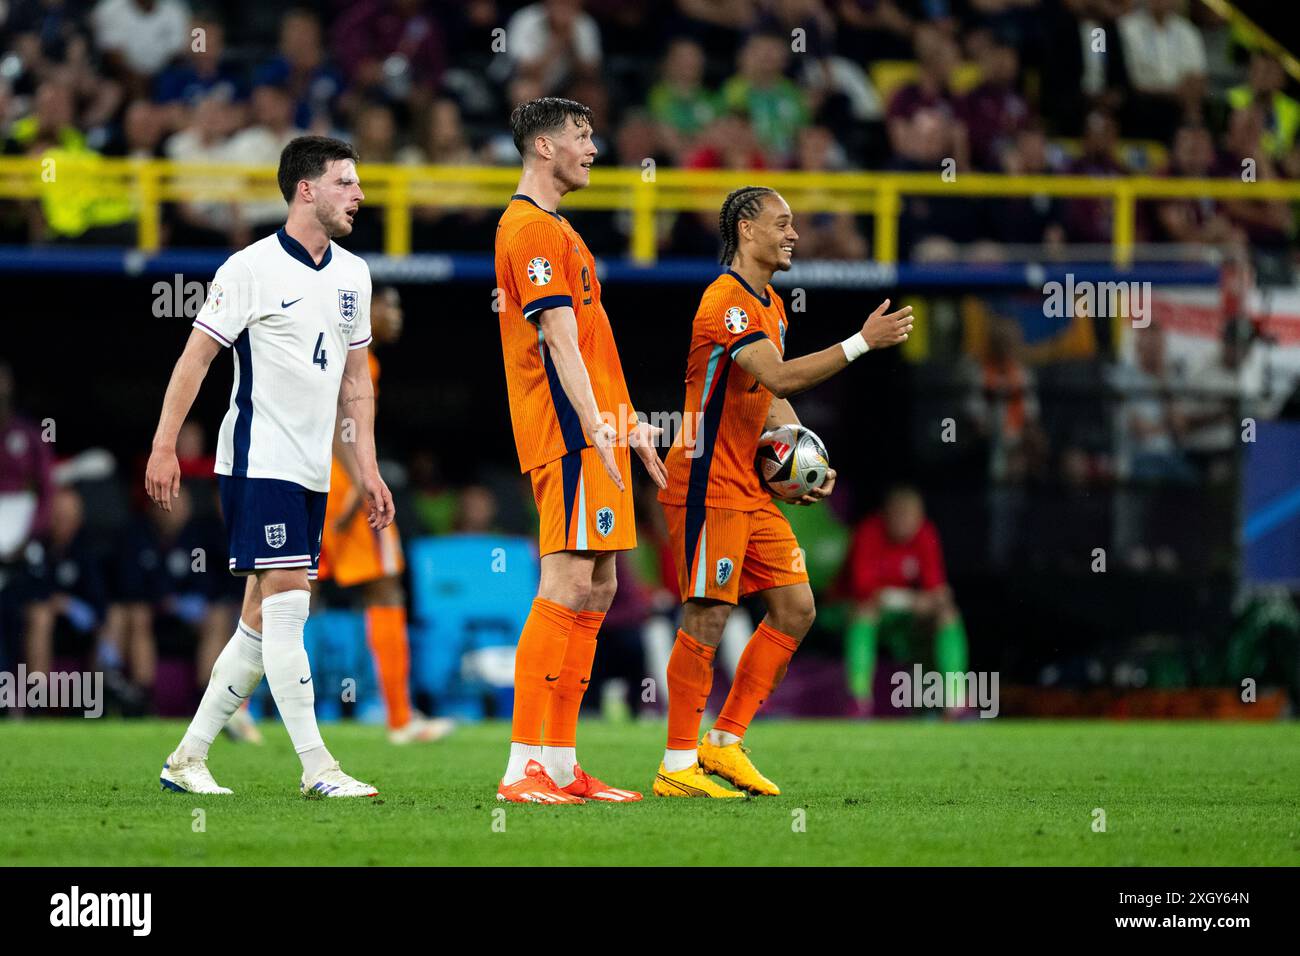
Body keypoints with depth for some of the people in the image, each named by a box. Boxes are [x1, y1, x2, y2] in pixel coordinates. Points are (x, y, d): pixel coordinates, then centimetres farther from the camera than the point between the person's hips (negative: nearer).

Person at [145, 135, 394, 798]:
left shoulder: (352, 273, 13)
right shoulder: (252, 269, -8)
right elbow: (196, 355, -7)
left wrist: (368, 469, 15)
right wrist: (164, 446, -13)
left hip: (313, 470, 8)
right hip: (259, 463, -8)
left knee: (262, 623, 7)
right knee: (287, 603, -12)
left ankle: (188, 758, 14)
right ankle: (316, 767, -12)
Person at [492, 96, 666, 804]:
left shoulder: (553, 228, 22)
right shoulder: (532, 229, -10)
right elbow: (560, 341, -19)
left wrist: (629, 424, 24)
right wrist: (597, 430, -25)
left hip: (593, 434, 10)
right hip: (568, 435, -10)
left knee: (596, 591, 9)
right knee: (568, 589, -14)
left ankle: (562, 765, 11)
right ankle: (524, 768, -15)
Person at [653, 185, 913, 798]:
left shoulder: (770, 306, 17)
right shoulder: (726, 300, -16)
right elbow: (780, 377, -28)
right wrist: (863, 342, -27)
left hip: (749, 488, 10)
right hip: (708, 485, -10)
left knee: (795, 610, 6)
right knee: (708, 617, -8)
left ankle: (725, 742, 13)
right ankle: (677, 767, -2)